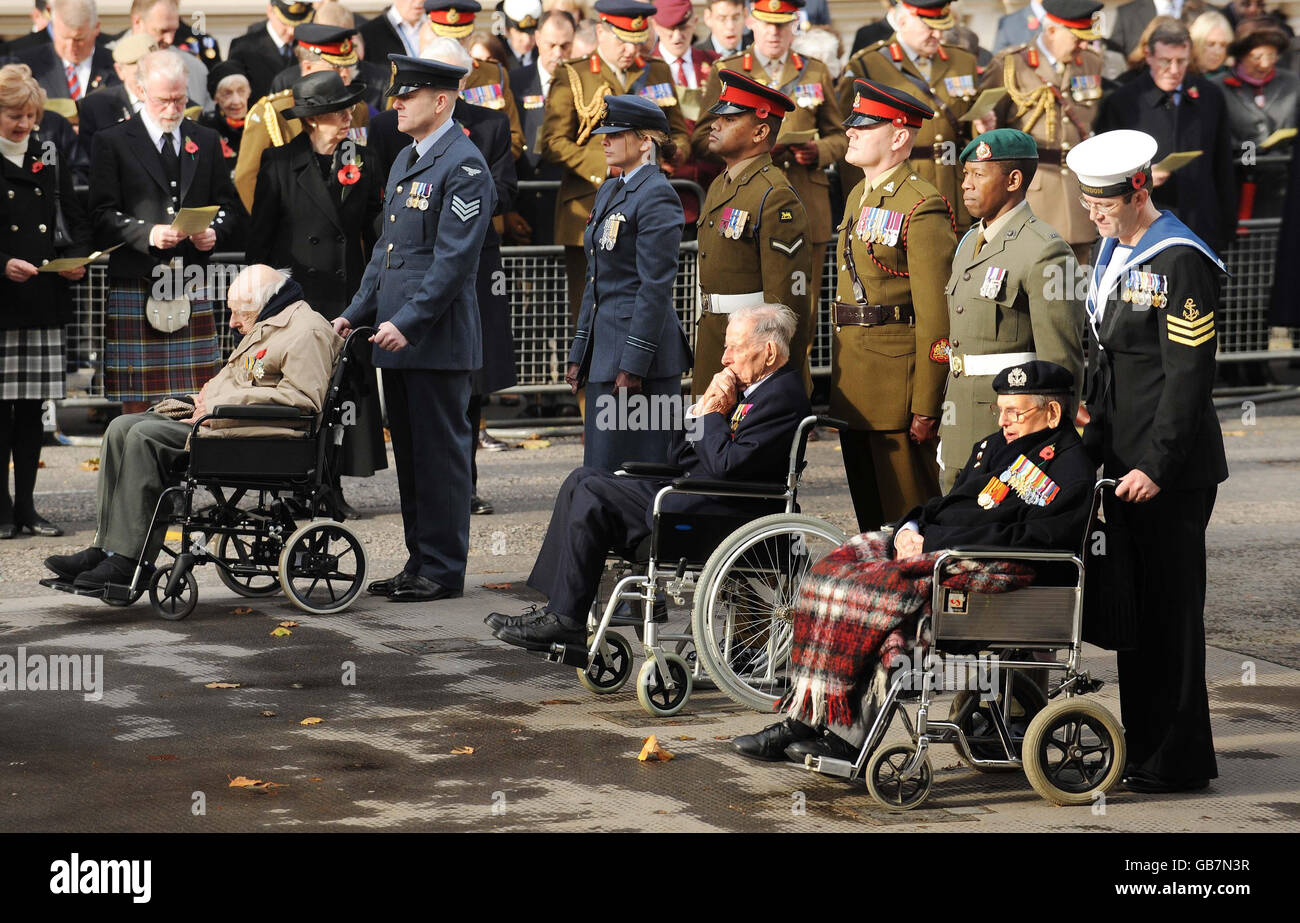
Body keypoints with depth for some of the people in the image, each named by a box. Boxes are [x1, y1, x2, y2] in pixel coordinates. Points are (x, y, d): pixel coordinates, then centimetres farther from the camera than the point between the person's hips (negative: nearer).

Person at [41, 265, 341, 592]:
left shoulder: (306, 330, -8)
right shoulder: (263, 328, 26)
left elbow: (302, 398, -19)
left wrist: (223, 403, -18)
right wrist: (210, 397, 9)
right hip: (219, 419, 11)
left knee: (147, 436, -24)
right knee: (123, 427, -2)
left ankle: (129, 560, -24)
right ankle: (104, 548, -8)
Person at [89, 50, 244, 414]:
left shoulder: (207, 142, 15)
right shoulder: (111, 142, 3)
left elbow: (230, 207, 16)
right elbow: (102, 214, -3)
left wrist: (215, 231, -6)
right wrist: (148, 233, -18)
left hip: (193, 290, 3)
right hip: (134, 287, -3)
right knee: (138, 406, -4)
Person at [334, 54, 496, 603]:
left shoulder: (465, 166, -12)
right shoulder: (405, 162, 18)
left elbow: (455, 257, -18)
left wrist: (408, 321, -21)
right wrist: (357, 314, 14)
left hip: (438, 341, -9)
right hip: (398, 338, 9)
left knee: (441, 455, -3)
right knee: (409, 455, 12)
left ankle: (443, 571, 1)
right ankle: (419, 563, 19)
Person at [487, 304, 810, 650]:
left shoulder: (783, 397, -13)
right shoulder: (749, 389, 17)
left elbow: (727, 467, -24)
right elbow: (677, 459, 17)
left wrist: (712, 414, -8)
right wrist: (701, 409, 1)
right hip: (689, 492, 11)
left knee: (592, 496, -14)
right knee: (584, 479, 7)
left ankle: (566, 619, -7)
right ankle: (558, 607, 1)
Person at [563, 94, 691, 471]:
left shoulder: (657, 196, -12)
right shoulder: (609, 192, 17)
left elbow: (656, 287, -17)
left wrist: (633, 365, -20)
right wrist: (579, 354, 17)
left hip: (641, 354, -9)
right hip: (605, 349, 9)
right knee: (600, 467, 9)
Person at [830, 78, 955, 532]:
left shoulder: (921, 206, -13)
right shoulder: (859, 197, 15)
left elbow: (935, 314, -17)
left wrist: (925, 407, -19)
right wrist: (840, 383, 18)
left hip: (898, 380, -9)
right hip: (854, 389, 9)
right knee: (870, 517, 14)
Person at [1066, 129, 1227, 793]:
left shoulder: (1180, 263, -15)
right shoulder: (1112, 252, 13)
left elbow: (1189, 377, -18)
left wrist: (1156, 467, -19)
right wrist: (1095, 433, 11)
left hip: (1170, 475, -9)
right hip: (1123, 462, 9)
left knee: (1169, 610, -3)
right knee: (1133, 605, 13)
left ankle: (1177, 761, 5)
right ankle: (1142, 744, 22)